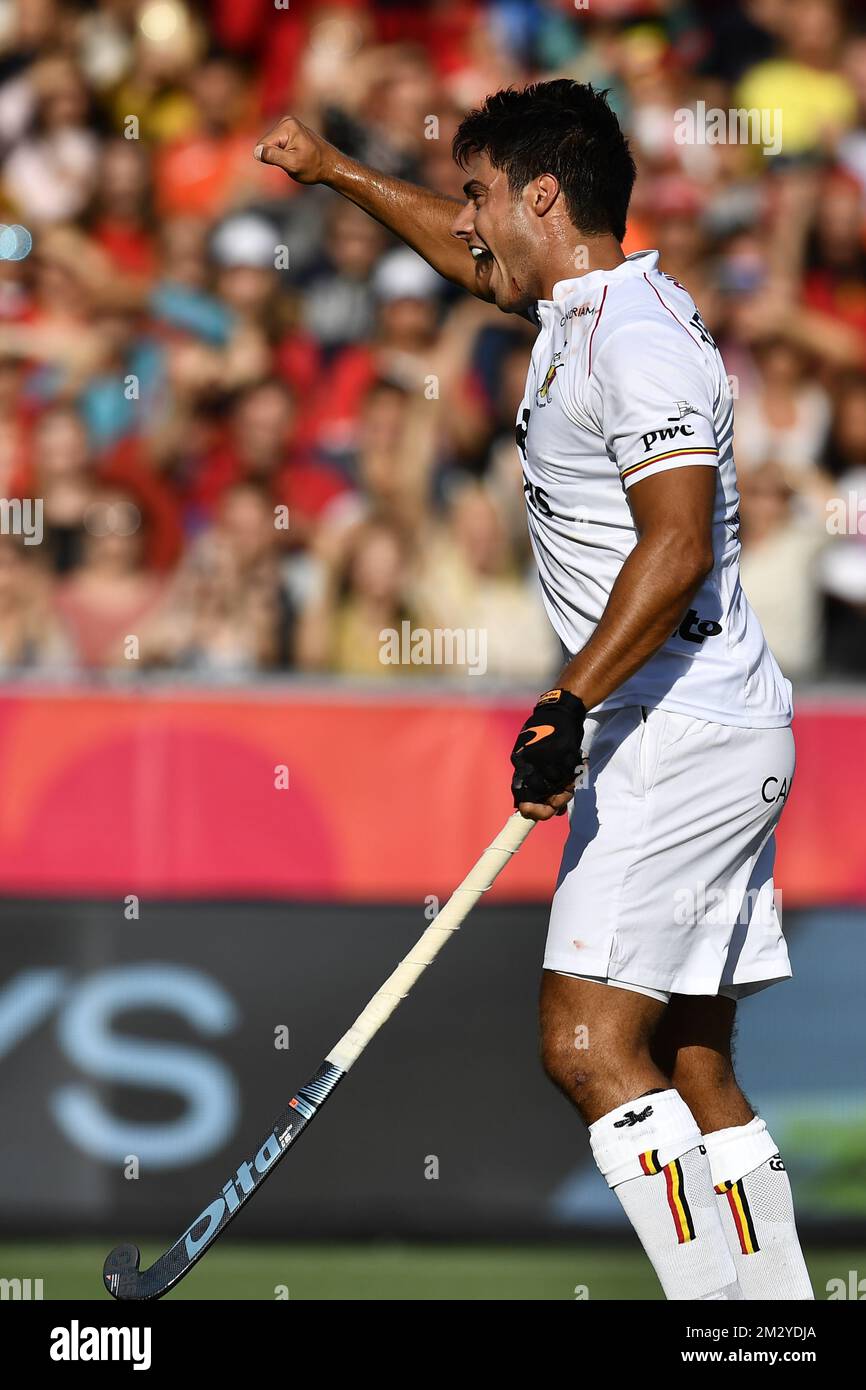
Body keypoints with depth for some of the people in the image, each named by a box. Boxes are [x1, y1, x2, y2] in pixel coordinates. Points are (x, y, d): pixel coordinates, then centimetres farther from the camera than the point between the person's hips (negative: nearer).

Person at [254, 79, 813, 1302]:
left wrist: (568, 706, -29)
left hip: (680, 738, -10)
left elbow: (678, 546, -25)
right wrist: (333, 171, 43)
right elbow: (474, 261, 38)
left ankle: (721, 1305, -22)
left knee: (590, 1043, -17)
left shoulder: (634, 334, -14)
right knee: (692, 1074, 7)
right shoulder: (588, 310, 16)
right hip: (717, 742, 10)